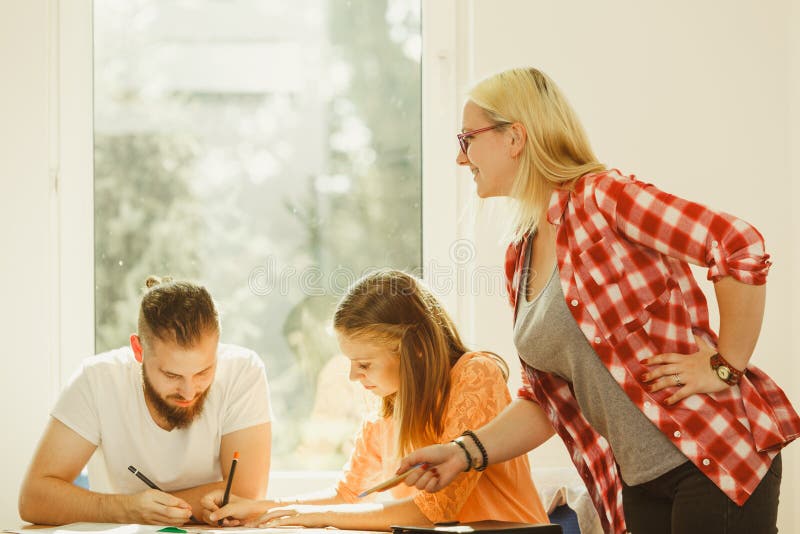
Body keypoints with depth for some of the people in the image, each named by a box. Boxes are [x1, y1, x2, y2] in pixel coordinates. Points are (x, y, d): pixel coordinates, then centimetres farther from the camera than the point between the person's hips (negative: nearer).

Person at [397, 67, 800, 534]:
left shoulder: (600, 195, -11)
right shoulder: (520, 260, 14)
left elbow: (742, 247, -19)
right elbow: (545, 401, 16)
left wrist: (724, 367, -16)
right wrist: (465, 453, 4)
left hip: (716, 459, -8)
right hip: (639, 486, 8)